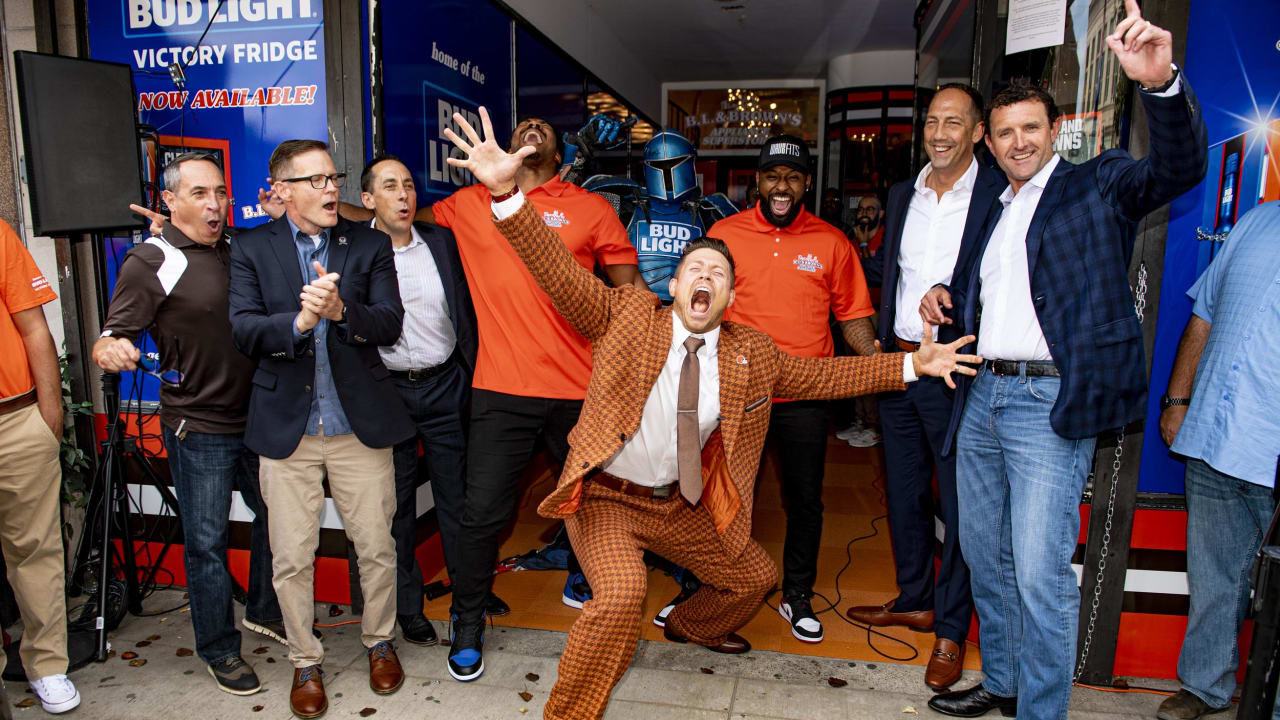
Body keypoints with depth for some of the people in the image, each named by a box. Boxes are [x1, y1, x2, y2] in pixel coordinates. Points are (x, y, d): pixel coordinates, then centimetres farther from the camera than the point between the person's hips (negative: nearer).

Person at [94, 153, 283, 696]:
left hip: (255, 419, 6)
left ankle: (264, 612, 38)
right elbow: (111, 339, -13)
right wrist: (110, 349, -37)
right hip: (198, 430, -6)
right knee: (207, 542, 5)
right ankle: (219, 651, 24)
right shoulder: (151, 262, -10)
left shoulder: (237, 248, 7)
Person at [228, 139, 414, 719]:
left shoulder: (370, 245, 5)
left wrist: (341, 310, -24)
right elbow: (243, 329, -9)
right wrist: (297, 322, -27)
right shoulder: (252, 248, 3)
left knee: (377, 547, 9)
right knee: (291, 558, 8)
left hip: (360, 425, 1)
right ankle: (305, 663, 30)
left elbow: (389, 324, -6)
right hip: (287, 427, 0)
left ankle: (380, 643, 34)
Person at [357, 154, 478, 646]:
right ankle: (408, 607, 26)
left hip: (444, 385, 2)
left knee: (457, 496, 10)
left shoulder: (441, 241, 4)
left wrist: (471, 376, 5)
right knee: (396, 504, 10)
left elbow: (465, 312, 8)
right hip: (387, 389, -1)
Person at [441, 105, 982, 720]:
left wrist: (910, 365, -1)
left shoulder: (752, 353, 0)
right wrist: (505, 192, -34)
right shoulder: (627, 316, -11)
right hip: (607, 498, -5)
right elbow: (559, 273, -20)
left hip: (681, 507, 6)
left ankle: (690, 625, 52)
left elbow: (820, 375, 5)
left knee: (754, 576, 19)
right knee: (621, 594, -29)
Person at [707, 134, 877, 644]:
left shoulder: (831, 242, 2)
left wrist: (875, 357, -9)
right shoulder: (724, 233, 1)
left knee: (805, 500, 11)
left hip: (804, 395, 1)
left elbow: (851, 313, 6)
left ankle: (797, 596, 31)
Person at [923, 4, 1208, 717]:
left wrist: (1163, 82, -34)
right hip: (980, 396, 7)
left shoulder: (1100, 184, 2)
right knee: (985, 558, 16)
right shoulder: (992, 212, 19)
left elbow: (1179, 167, -17)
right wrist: (944, 297, 7)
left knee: (1041, 573, -9)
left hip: (1053, 403, -7)